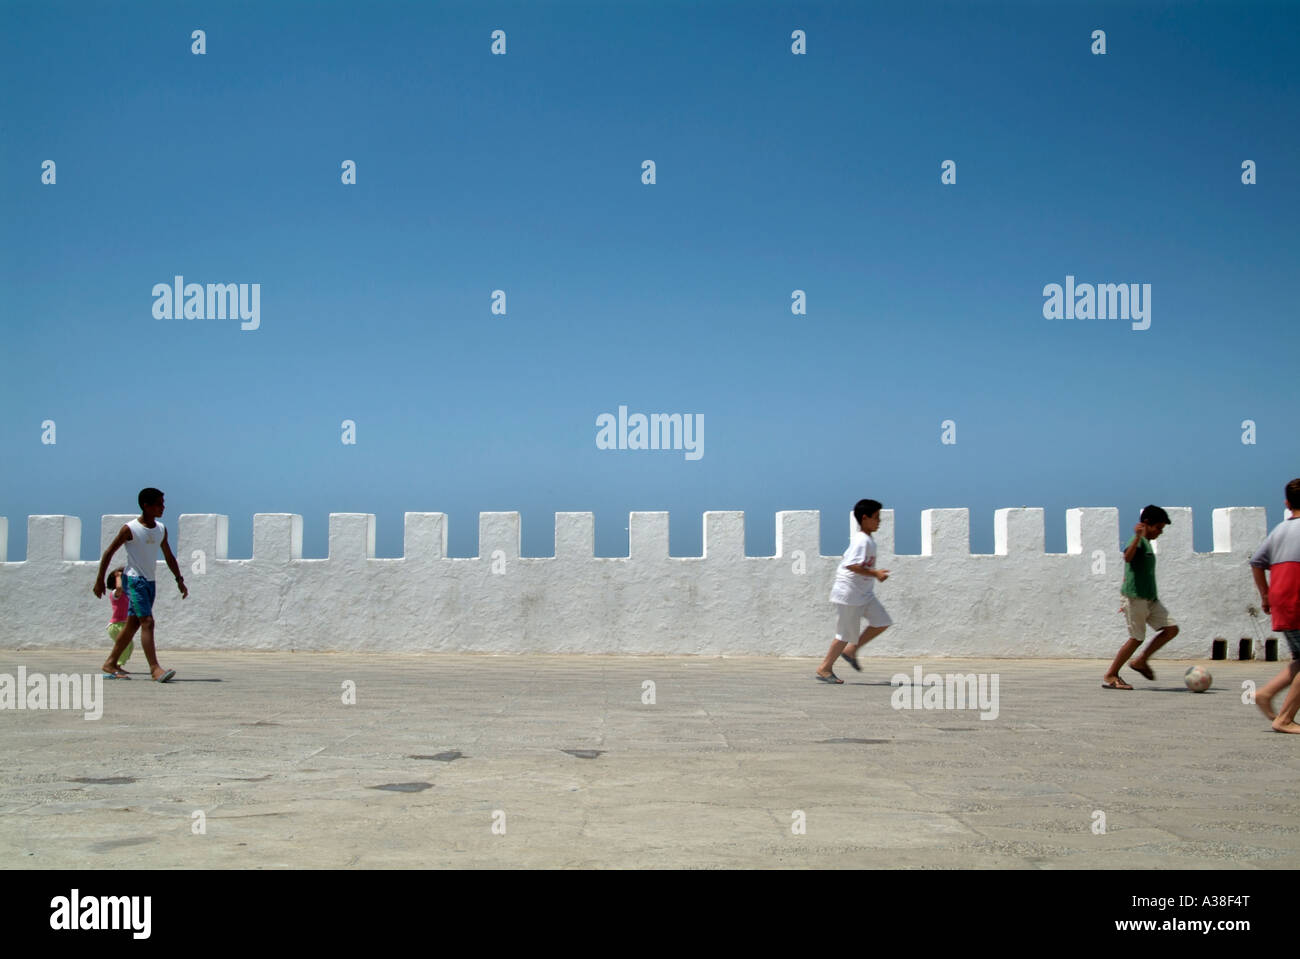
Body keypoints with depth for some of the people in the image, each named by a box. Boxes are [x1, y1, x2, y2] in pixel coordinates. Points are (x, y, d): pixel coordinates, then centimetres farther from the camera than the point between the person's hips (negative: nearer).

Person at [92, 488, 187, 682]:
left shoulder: (161, 530, 7)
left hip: (150, 582, 7)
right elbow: (109, 552, -5)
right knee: (147, 622, -17)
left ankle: (111, 663, 22)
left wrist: (179, 580, 11)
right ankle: (155, 668, -22)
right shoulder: (130, 529, -12)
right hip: (135, 580, -7)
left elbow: (169, 557, 17)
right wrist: (99, 580, -5)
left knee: (133, 624, 11)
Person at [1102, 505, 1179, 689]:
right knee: (1137, 638, -6)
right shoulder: (1138, 541, -12)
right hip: (1136, 597, -9)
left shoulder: (1146, 543, 18)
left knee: (1171, 629, 3)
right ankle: (1110, 676, 3)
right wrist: (1137, 537, -48)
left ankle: (1141, 661, 13)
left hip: (1150, 598, 10)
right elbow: (1127, 557, -35)